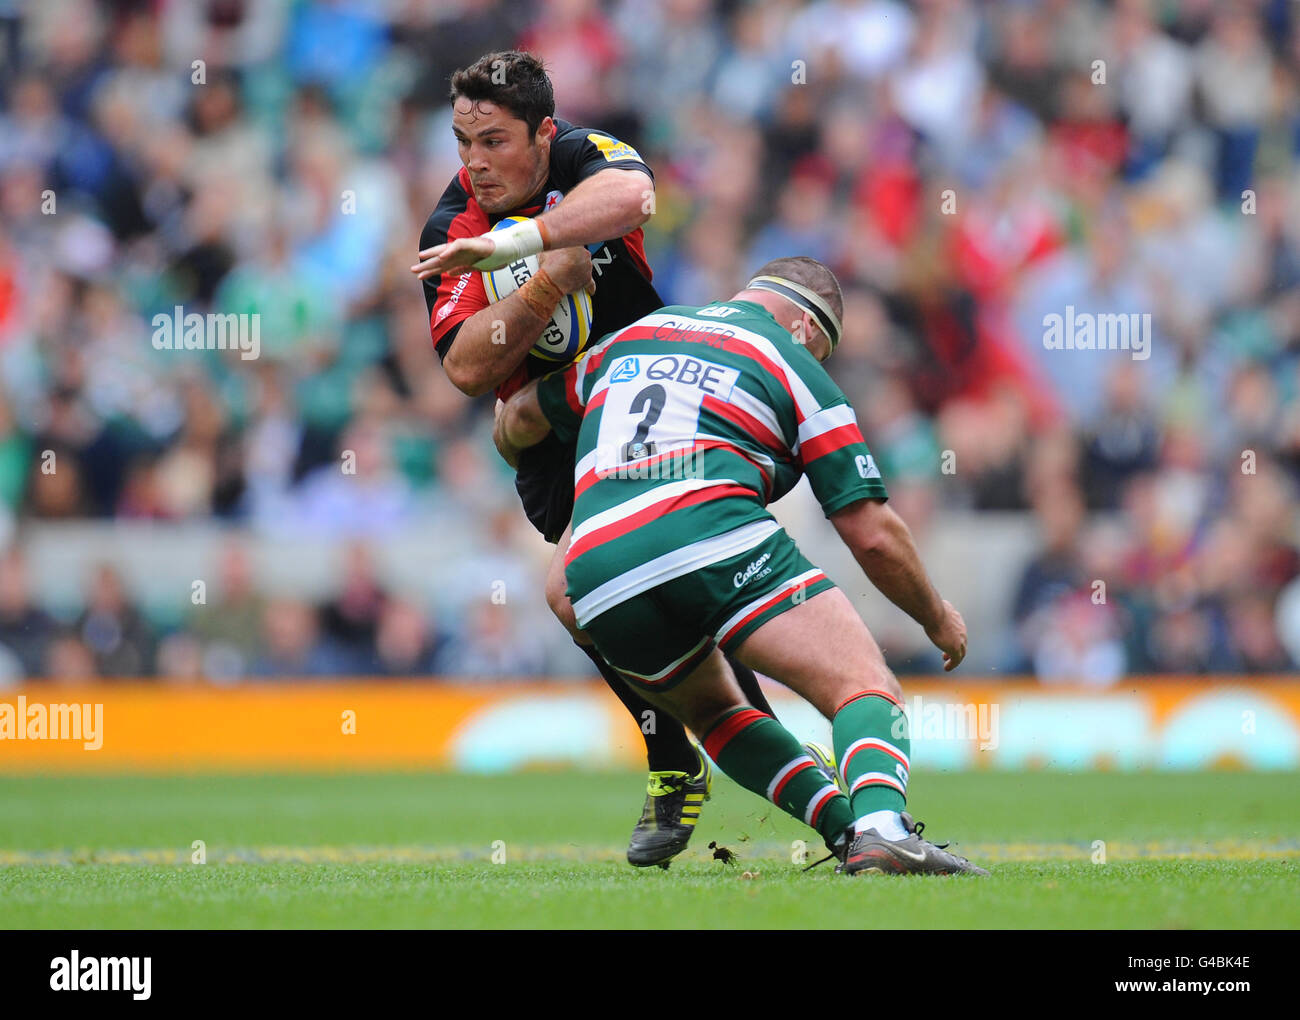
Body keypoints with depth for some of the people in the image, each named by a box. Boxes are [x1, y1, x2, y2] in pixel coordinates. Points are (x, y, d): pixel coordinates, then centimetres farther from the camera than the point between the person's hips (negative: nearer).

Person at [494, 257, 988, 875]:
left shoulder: (632, 337, 32)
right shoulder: (795, 367, 17)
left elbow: (519, 420, 46)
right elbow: (873, 536, 13)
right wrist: (936, 617, 29)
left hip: (597, 579, 5)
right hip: (716, 540, -5)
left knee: (712, 709, 29)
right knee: (867, 689, -8)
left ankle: (845, 827, 8)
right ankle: (882, 828, -39)